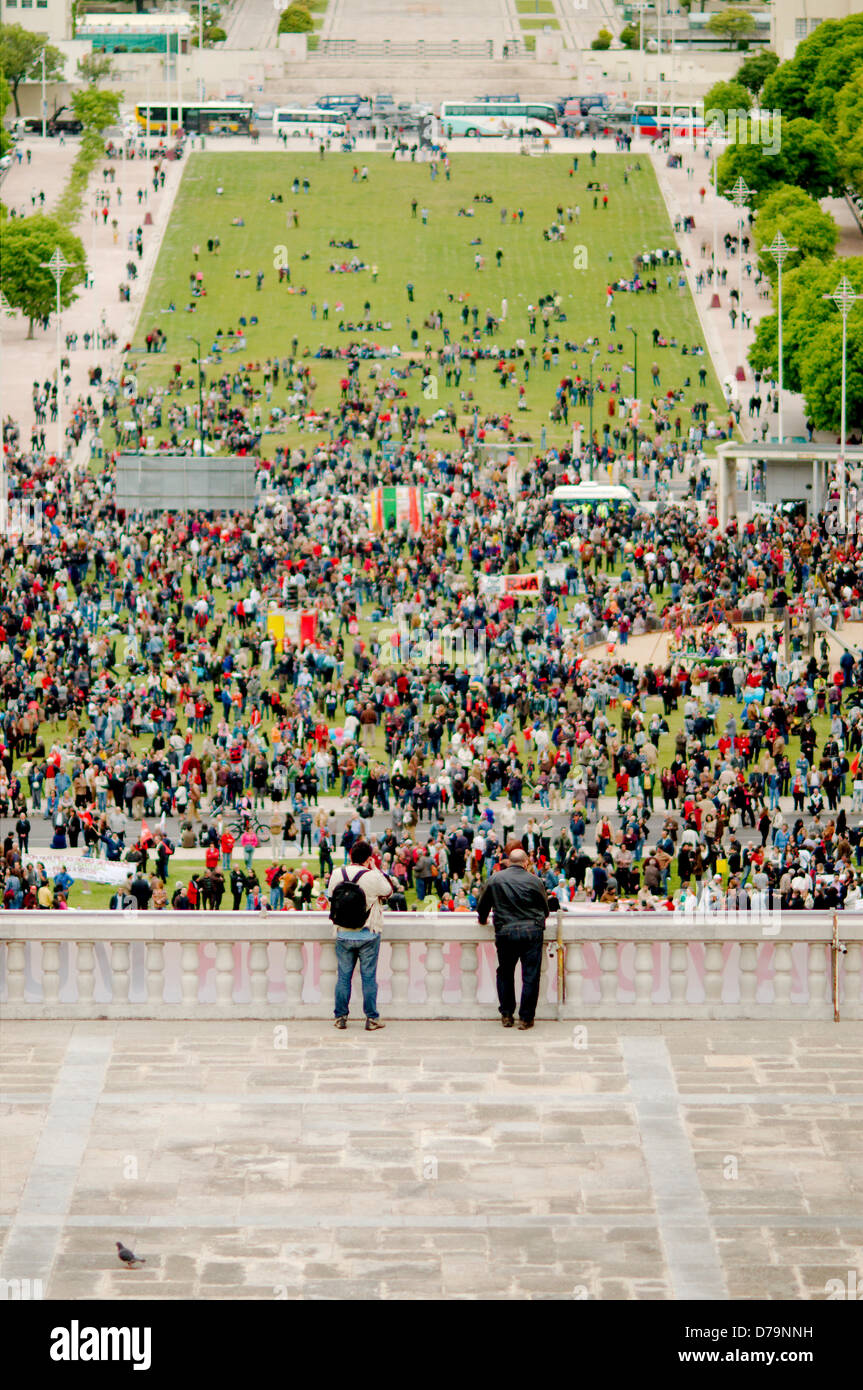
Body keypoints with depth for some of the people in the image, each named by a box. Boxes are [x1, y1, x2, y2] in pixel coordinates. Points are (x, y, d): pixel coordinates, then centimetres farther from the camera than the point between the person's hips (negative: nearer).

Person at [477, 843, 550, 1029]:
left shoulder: (495, 879, 4)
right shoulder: (535, 881, 1)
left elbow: (483, 906, 15)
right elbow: (545, 909, 12)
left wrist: (482, 920, 36)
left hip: (505, 932, 1)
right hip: (532, 932, -1)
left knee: (505, 974, 16)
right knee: (530, 976, 3)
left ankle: (506, 1015, 18)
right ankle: (526, 1018, 3)